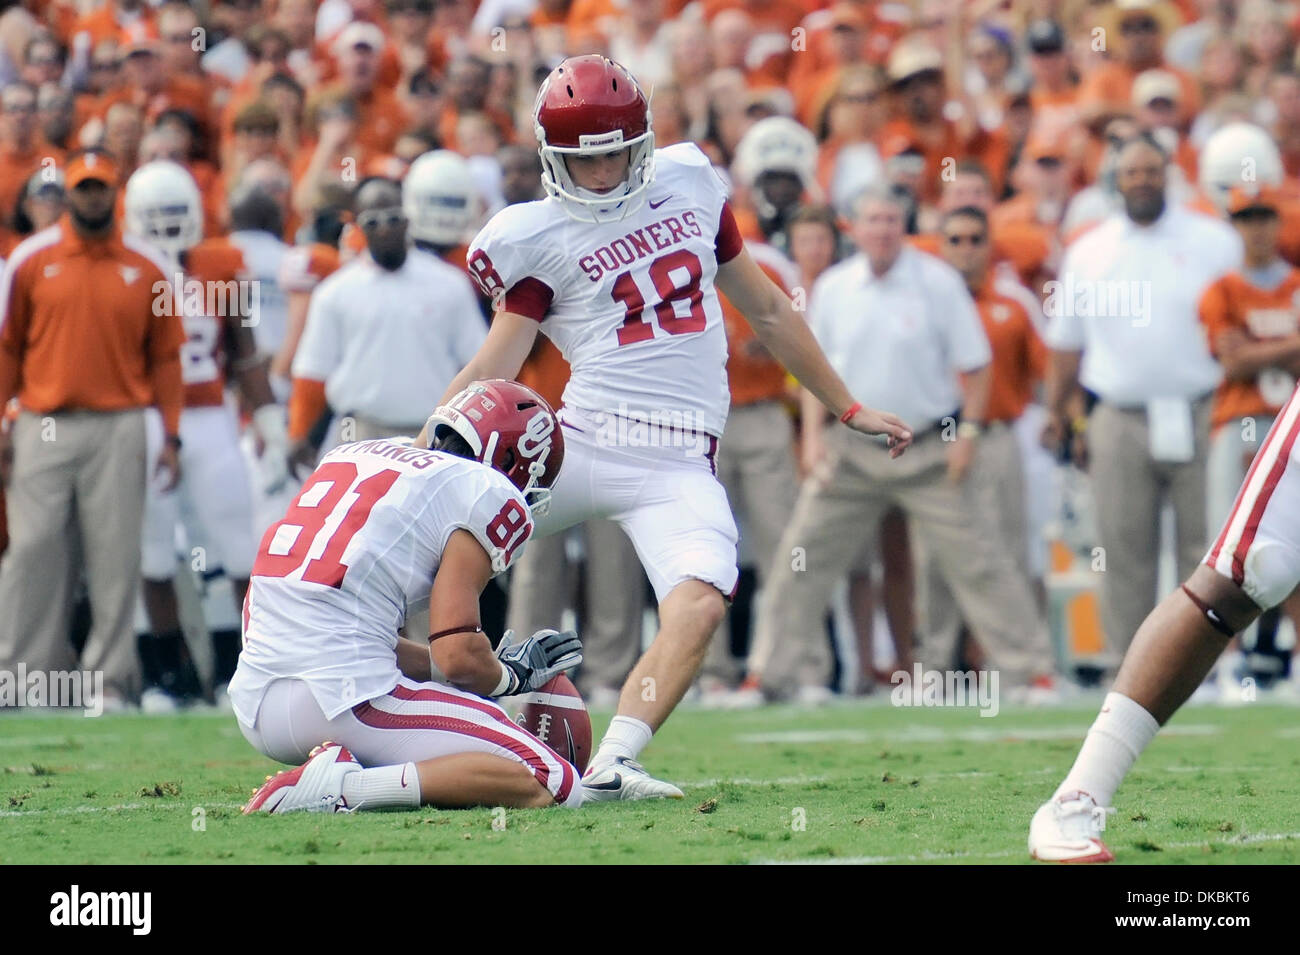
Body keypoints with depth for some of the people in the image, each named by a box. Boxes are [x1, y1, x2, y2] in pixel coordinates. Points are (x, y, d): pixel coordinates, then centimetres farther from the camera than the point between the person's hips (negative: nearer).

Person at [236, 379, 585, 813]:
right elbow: (459, 656, -9)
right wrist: (514, 676, 15)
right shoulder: (486, 494, 1)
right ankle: (347, 786, -19)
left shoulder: (352, 455, 23)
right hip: (346, 700, -8)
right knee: (553, 786, -8)